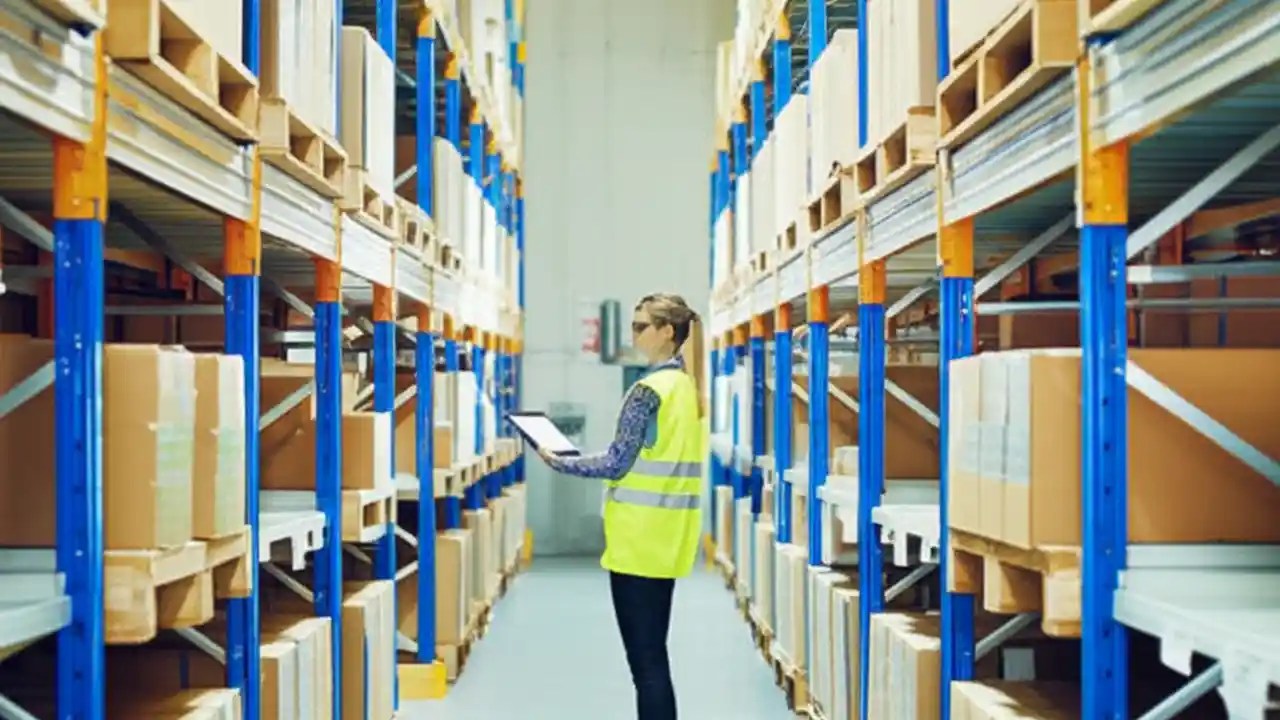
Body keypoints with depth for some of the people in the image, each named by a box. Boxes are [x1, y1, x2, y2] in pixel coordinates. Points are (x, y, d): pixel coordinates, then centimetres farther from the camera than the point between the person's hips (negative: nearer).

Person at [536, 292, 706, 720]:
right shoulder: (690, 387, 10)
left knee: (643, 657, -2)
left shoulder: (649, 389, -15)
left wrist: (558, 462, -2)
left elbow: (617, 463, -14)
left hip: (641, 536, -8)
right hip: (669, 536, 9)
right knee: (654, 653, 15)